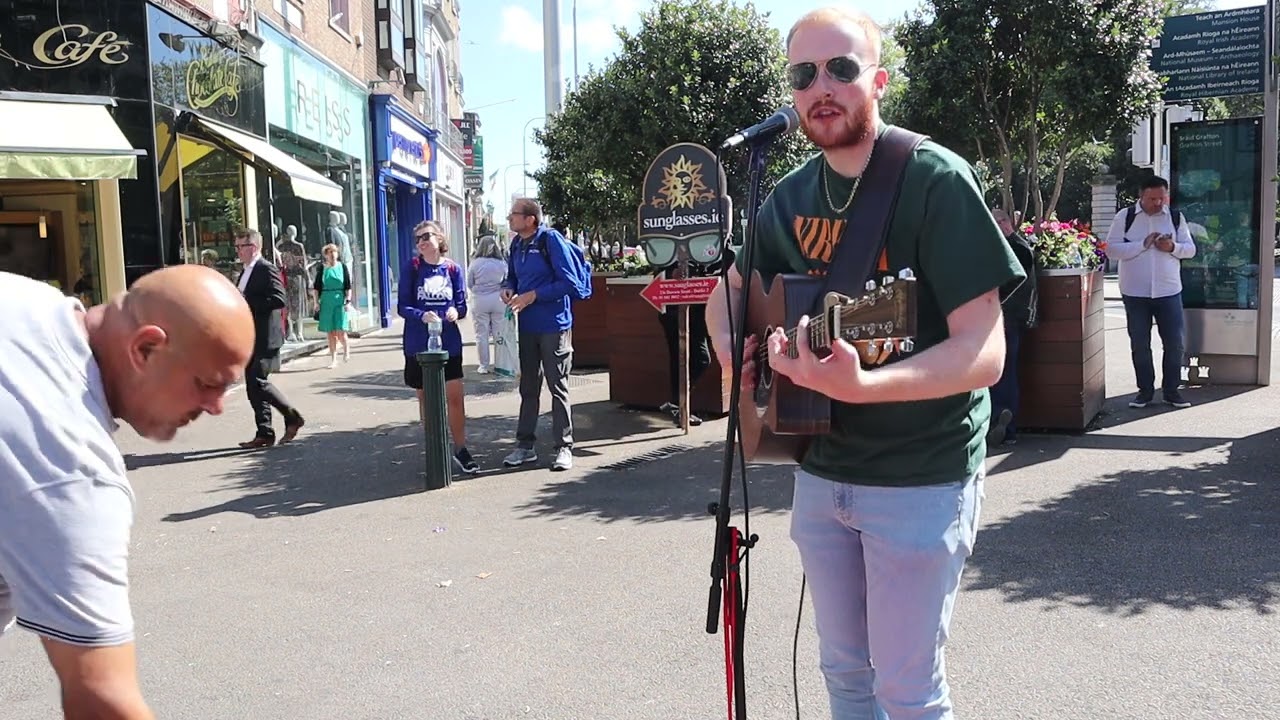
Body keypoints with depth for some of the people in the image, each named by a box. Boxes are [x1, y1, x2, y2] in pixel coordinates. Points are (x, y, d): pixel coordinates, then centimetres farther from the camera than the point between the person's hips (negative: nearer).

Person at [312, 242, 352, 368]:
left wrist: (348, 301, -5)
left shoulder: (342, 267, 3)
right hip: (326, 302, 2)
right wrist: (316, 302, 0)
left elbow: (348, 287, 2)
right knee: (330, 332, 5)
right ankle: (333, 359, 12)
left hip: (340, 301, -2)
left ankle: (346, 348, 22)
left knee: (340, 331, -9)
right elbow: (316, 288, 7)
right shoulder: (322, 269, 5)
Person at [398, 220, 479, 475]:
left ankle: (460, 450, 14)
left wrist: (455, 312, -21)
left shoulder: (453, 269, 0)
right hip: (419, 345, 0)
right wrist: (422, 315, -24)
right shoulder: (412, 268, -3)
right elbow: (403, 306, -5)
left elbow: (462, 305, 2)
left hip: (449, 343, 1)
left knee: (455, 397, -1)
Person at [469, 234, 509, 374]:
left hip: (479, 301, -1)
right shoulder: (502, 263, -2)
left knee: (481, 334, 6)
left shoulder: (475, 263, -6)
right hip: (498, 300, 1)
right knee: (499, 334, 8)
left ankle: (484, 365, 9)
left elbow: (469, 282, 3)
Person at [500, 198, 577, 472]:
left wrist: (533, 295, -18)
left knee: (558, 387, 2)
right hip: (527, 326, 7)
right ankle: (525, 445, 23)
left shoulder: (551, 239, -14)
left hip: (554, 326, -7)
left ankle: (564, 447, 11)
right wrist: (508, 288, -1)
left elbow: (567, 282, -16)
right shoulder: (516, 244, 7)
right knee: (528, 387, 14)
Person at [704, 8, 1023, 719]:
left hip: (921, 478, -5)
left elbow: (984, 352, -21)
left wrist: (860, 386, -36)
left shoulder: (934, 178, -15)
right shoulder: (791, 197, 3)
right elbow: (729, 291, 19)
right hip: (821, 471, 6)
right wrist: (735, 354, -2)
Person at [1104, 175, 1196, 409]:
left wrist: (1173, 247, -16)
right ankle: (1145, 390, 18)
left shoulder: (1176, 218, 6)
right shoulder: (1124, 217, -1)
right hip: (1135, 293, -2)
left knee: (1175, 343, 3)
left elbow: (1190, 249, 6)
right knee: (1139, 345, 6)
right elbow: (1111, 248, -9)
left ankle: (1171, 389, 17)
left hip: (1169, 291, 2)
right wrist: (1143, 245, -19)